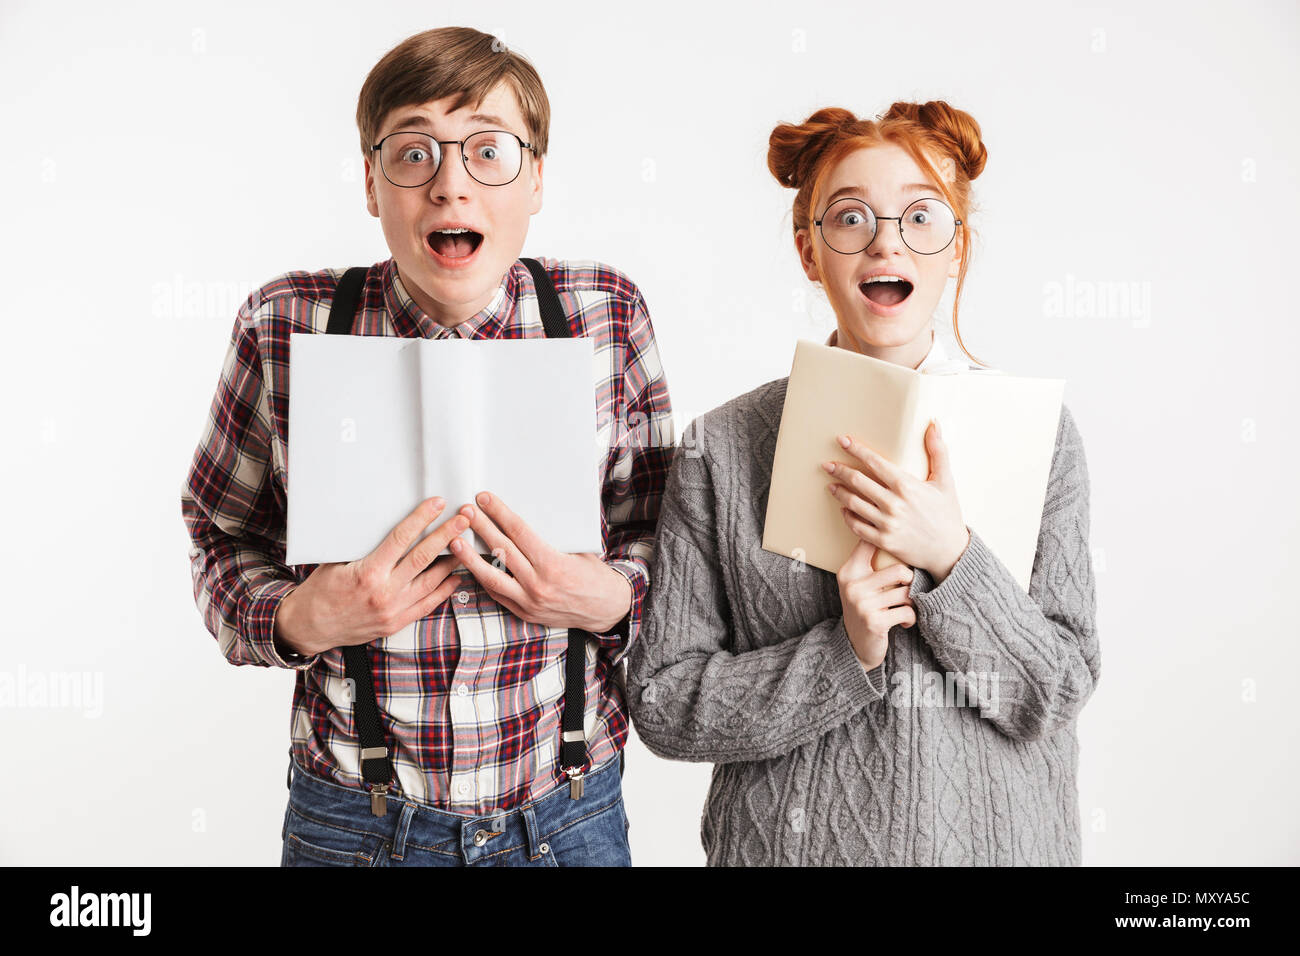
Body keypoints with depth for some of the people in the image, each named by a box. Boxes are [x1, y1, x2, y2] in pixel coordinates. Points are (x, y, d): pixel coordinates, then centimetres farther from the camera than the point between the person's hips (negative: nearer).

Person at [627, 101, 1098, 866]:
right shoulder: (723, 448, -10)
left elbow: (1059, 694, -8)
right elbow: (663, 703, -9)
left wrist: (950, 557, -22)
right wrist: (845, 654, -20)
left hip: (995, 834, 1)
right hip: (793, 836, -1)